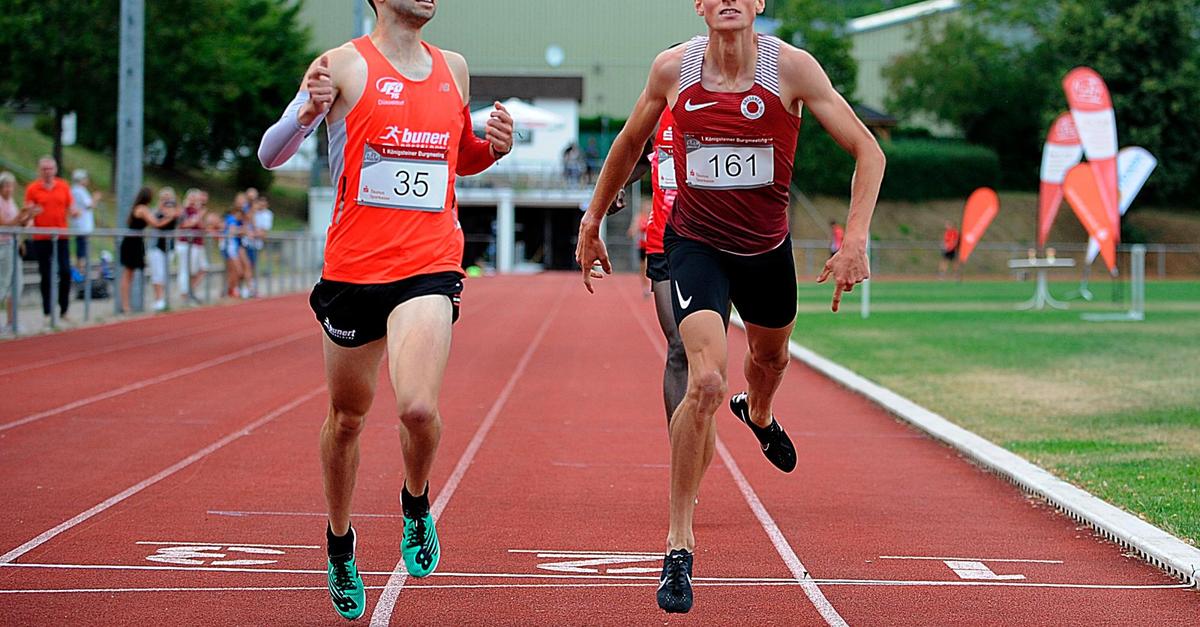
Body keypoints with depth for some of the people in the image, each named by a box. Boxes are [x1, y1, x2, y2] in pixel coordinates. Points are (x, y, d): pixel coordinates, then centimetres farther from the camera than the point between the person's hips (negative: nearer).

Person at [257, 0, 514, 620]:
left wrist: (492, 147, 4)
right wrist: (307, 112, -25)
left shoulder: (453, 68, 11)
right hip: (353, 266, -1)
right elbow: (270, 155, -4)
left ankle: (416, 504, 12)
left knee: (418, 406, -20)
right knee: (346, 417, 13)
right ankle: (340, 543, 37)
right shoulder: (345, 65, -3)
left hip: (429, 269, 1)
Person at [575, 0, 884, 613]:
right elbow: (629, 144, 8)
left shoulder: (791, 67, -15)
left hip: (767, 246, 2)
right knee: (705, 382, -22)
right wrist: (591, 224, 14)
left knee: (771, 359, 28)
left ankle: (758, 414, 68)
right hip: (696, 242, -2)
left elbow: (868, 152, -12)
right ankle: (678, 545, -12)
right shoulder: (672, 69, -11)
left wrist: (854, 242, -23)